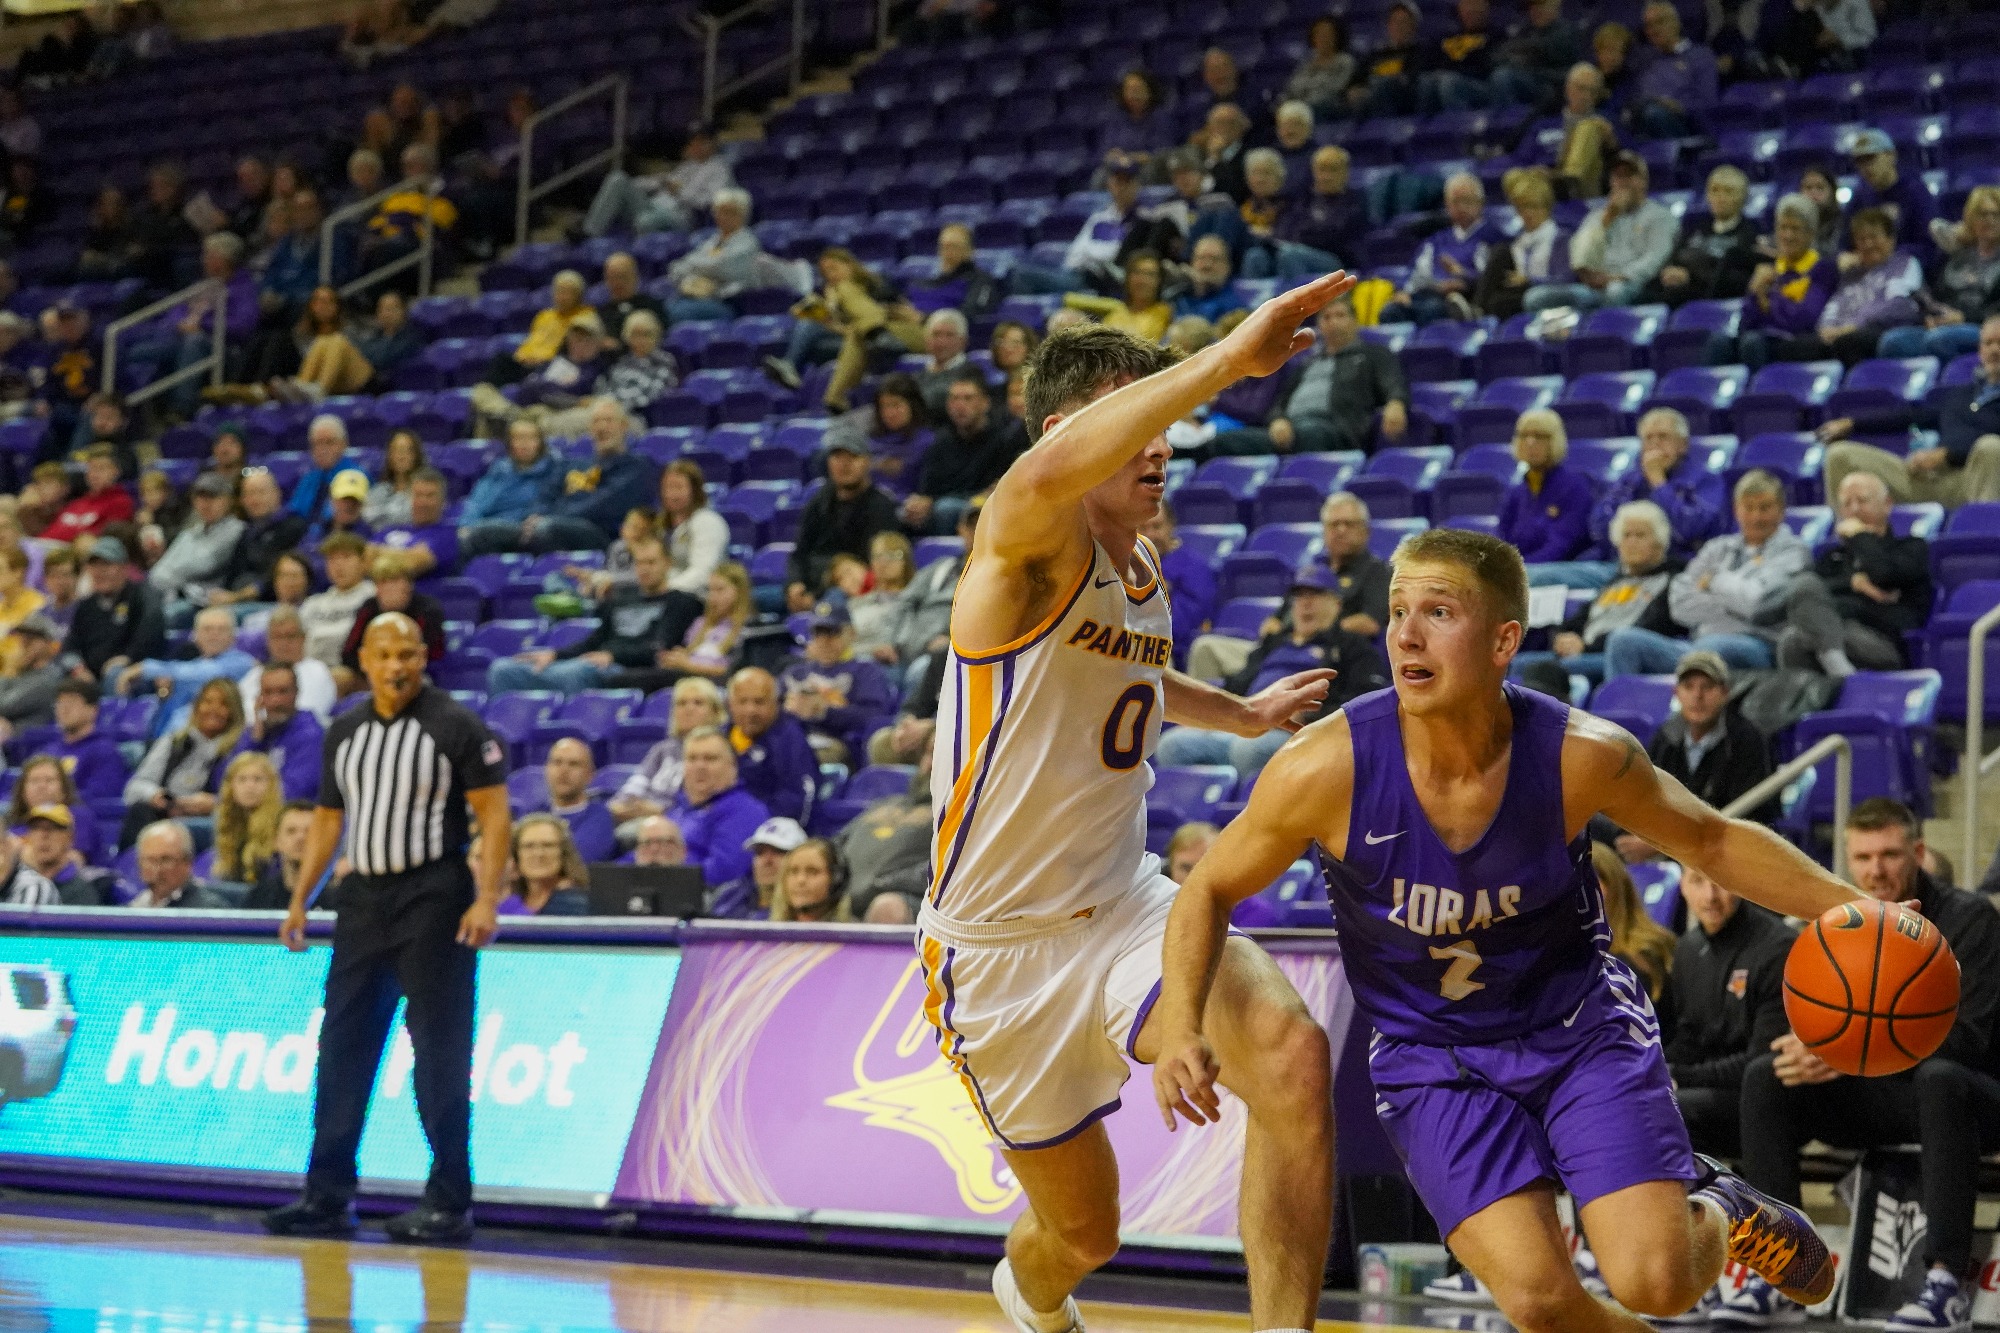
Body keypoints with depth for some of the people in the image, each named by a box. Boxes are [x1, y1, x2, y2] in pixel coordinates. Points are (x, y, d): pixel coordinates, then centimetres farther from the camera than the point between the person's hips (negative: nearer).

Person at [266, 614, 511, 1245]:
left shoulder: (456, 725, -5)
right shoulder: (345, 731, 13)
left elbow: (494, 813, -9)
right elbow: (327, 818, 20)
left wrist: (486, 898, -18)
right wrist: (299, 899, 13)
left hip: (433, 897, -6)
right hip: (363, 897, 6)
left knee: (440, 1050, -5)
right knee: (342, 1044, 6)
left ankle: (449, 1201, -1)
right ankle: (328, 1195, 11)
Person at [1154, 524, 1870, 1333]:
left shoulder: (1581, 756, -20)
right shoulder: (1325, 770, -23)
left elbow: (1712, 841, -1)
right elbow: (1211, 889, -7)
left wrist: (1843, 905, -12)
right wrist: (1181, 1027, -22)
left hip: (1578, 1019, 0)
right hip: (1432, 1055, 0)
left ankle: (1716, 1212, 23)